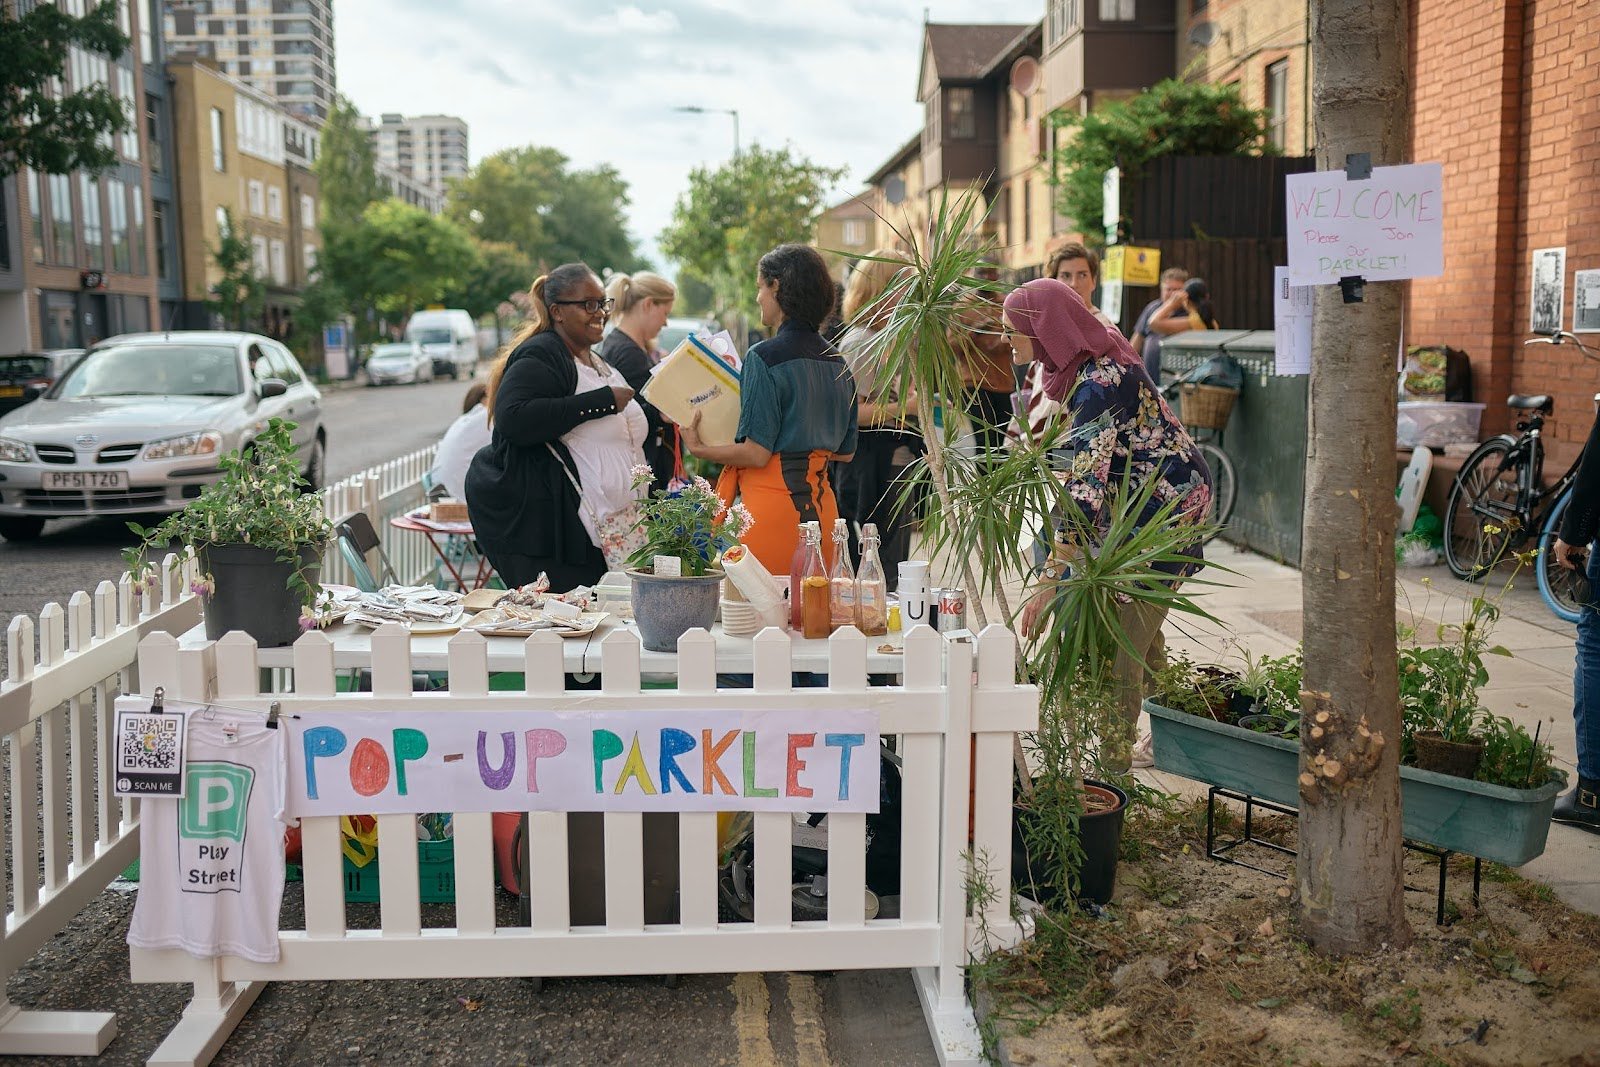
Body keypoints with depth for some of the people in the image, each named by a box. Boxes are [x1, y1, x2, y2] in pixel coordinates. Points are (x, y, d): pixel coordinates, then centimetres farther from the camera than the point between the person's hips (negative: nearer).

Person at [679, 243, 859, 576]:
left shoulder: (764, 357, -12)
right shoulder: (837, 361, 10)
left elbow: (757, 454, -15)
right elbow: (846, 451, 16)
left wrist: (699, 449, -2)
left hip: (769, 505, -7)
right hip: (821, 505, 8)